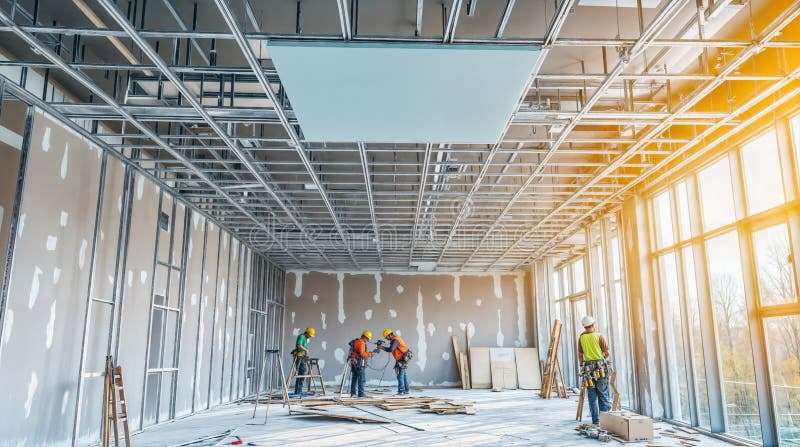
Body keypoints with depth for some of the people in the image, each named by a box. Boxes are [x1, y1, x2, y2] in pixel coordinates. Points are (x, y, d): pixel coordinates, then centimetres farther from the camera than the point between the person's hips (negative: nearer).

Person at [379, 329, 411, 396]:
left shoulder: (395, 340, -17)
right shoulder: (396, 339, 16)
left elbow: (390, 349, -28)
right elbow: (392, 349, 15)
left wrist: (382, 347, -18)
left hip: (403, 359, -11)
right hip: (402, 359, 11)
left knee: (400, 375, -10)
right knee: (404, 375, 16)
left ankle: (401, 391, -9)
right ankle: (406, 390, 24)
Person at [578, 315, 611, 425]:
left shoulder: (581, 338, 3)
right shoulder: (599, 336, -6)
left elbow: (580, 355, 6)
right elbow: (607, 353, -5)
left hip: (588, 369, 3)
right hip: (601, 367, -2)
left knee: (592, 397, 8)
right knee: (603, 395, 5)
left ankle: (596, 421, 10)